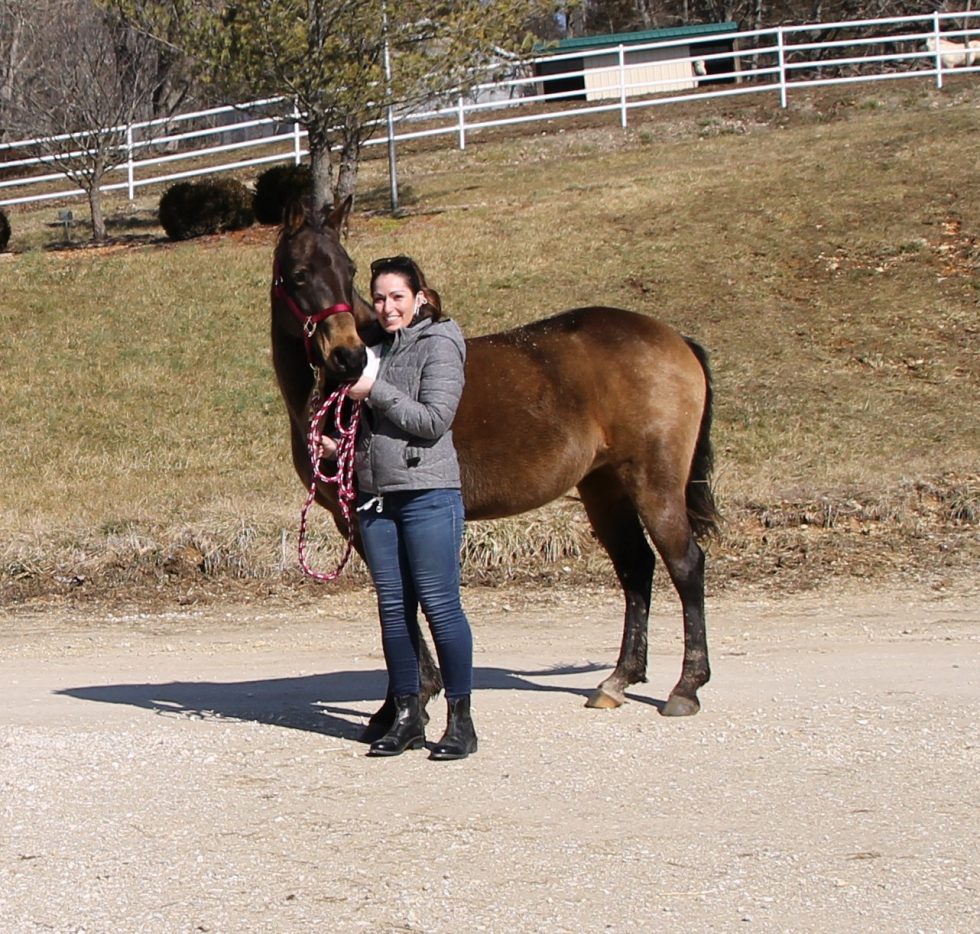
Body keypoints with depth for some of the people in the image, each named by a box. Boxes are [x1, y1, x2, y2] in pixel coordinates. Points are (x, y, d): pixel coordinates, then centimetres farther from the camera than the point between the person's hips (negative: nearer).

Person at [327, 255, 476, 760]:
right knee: (394, 607, 7)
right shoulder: (376, 347, 16)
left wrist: (376, 391, -16)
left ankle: (460, 719, 0)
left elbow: (433, 420, -16)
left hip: (428, 493, -7)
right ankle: (406, 717, 13)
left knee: (439, 603, -6)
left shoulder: (439, 345, -5)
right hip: (376, 493, 7)